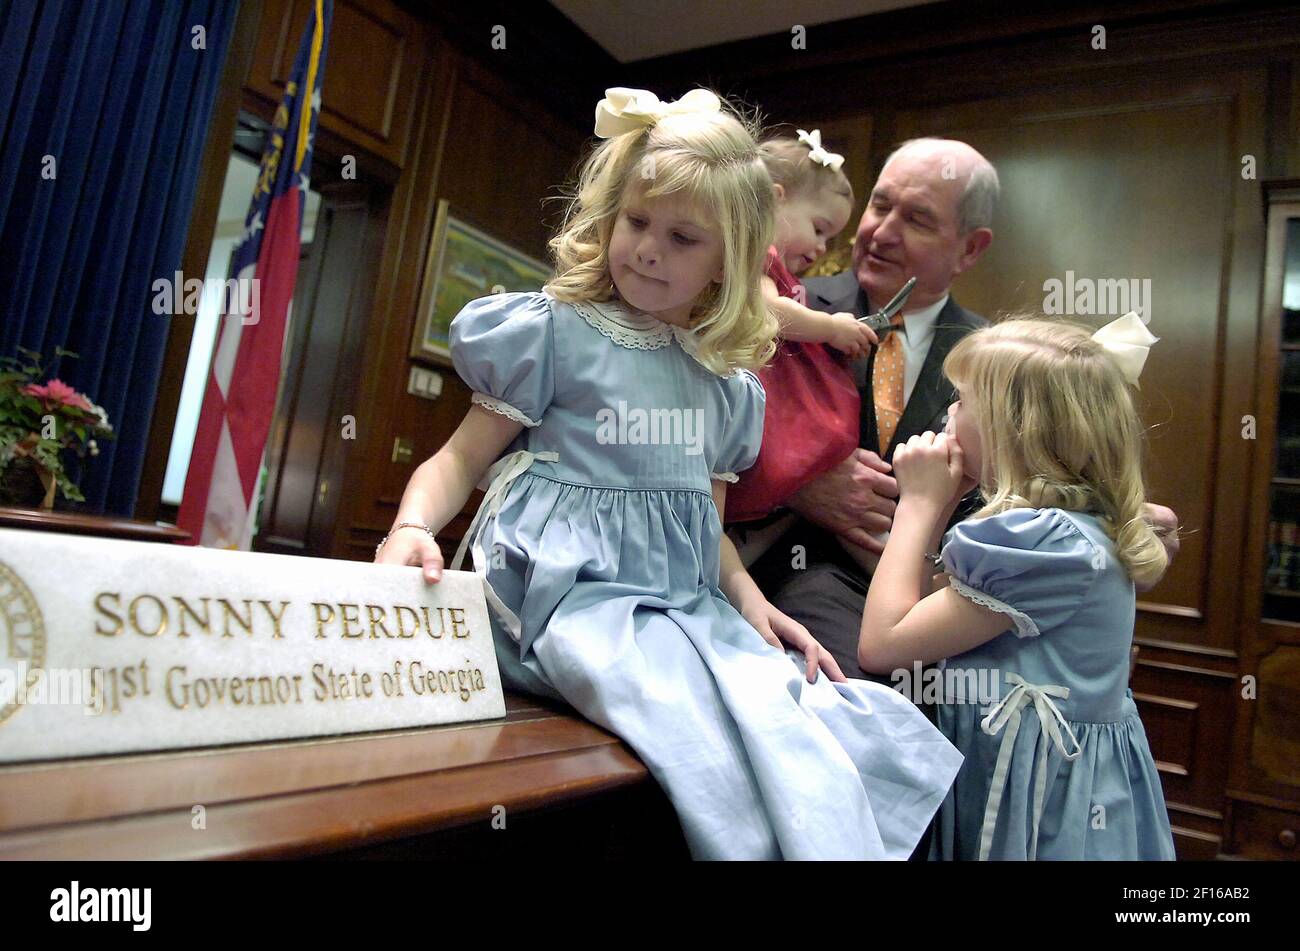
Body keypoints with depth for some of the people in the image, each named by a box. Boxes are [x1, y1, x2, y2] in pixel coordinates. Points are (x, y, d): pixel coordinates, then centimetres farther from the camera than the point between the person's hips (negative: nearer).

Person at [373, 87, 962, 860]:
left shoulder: (727, 380, 14)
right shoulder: (556, 331, -1)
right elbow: (463, 457, 0)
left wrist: (748, 598, 5)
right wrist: (412, 528, -19)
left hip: (685, 602, 6)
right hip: (569, 592, -5)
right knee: (721, 728, -29)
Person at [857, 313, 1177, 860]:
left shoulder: (1046, 542, -25)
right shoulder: (1073, 525, 5)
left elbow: (881, 644, -23)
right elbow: (921, 618, 6)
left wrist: (919, 502, -16)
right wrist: (938, 504, -1)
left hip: (1043, 802, -9)